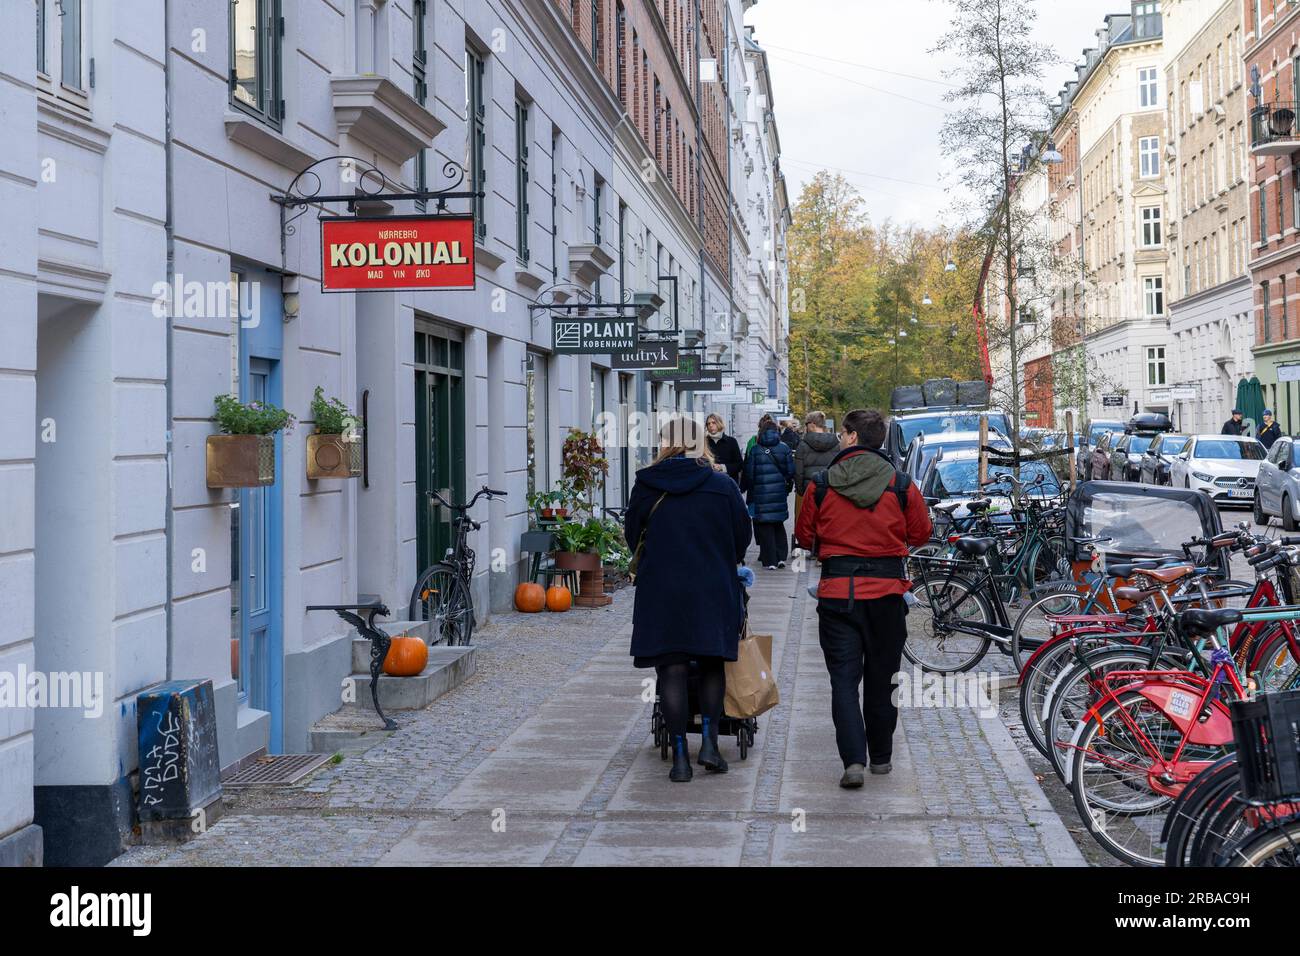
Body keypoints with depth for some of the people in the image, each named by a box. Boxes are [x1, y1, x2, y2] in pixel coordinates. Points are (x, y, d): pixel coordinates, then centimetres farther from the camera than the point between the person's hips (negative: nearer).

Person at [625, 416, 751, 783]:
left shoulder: (646, 486, -1)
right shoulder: (722, 485, -2)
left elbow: (632, 535, 9)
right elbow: (742, 537, 6)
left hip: (660, 591, 0)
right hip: (713, 591, 0)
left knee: (672, 671, 3)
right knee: (712, 665, 16)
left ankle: (680, 756, 2)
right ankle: (709, 741, 6)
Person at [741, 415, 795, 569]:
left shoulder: (755, 449, -6)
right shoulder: (784, 448, 0)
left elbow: (748, 474, -5)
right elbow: (791, 471, 2)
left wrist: (744, 488, 11)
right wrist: (788, 488, 17)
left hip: (760, 493, -3)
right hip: (779, 493, 3)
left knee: (764, 526, 4)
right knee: (778, 524, 18)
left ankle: (770, 561, 3)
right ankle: (780, 557, 11)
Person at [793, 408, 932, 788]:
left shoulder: (821, 485, -4)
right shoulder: (902, 485, -3)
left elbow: (804, 536, 6)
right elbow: (921, 533, 7)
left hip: (837, 591, -1)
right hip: (887, 590, 1)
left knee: (844, 679, 1)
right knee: (881, 678, 14)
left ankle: (854, 759, -13)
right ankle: (881, 756, 25)